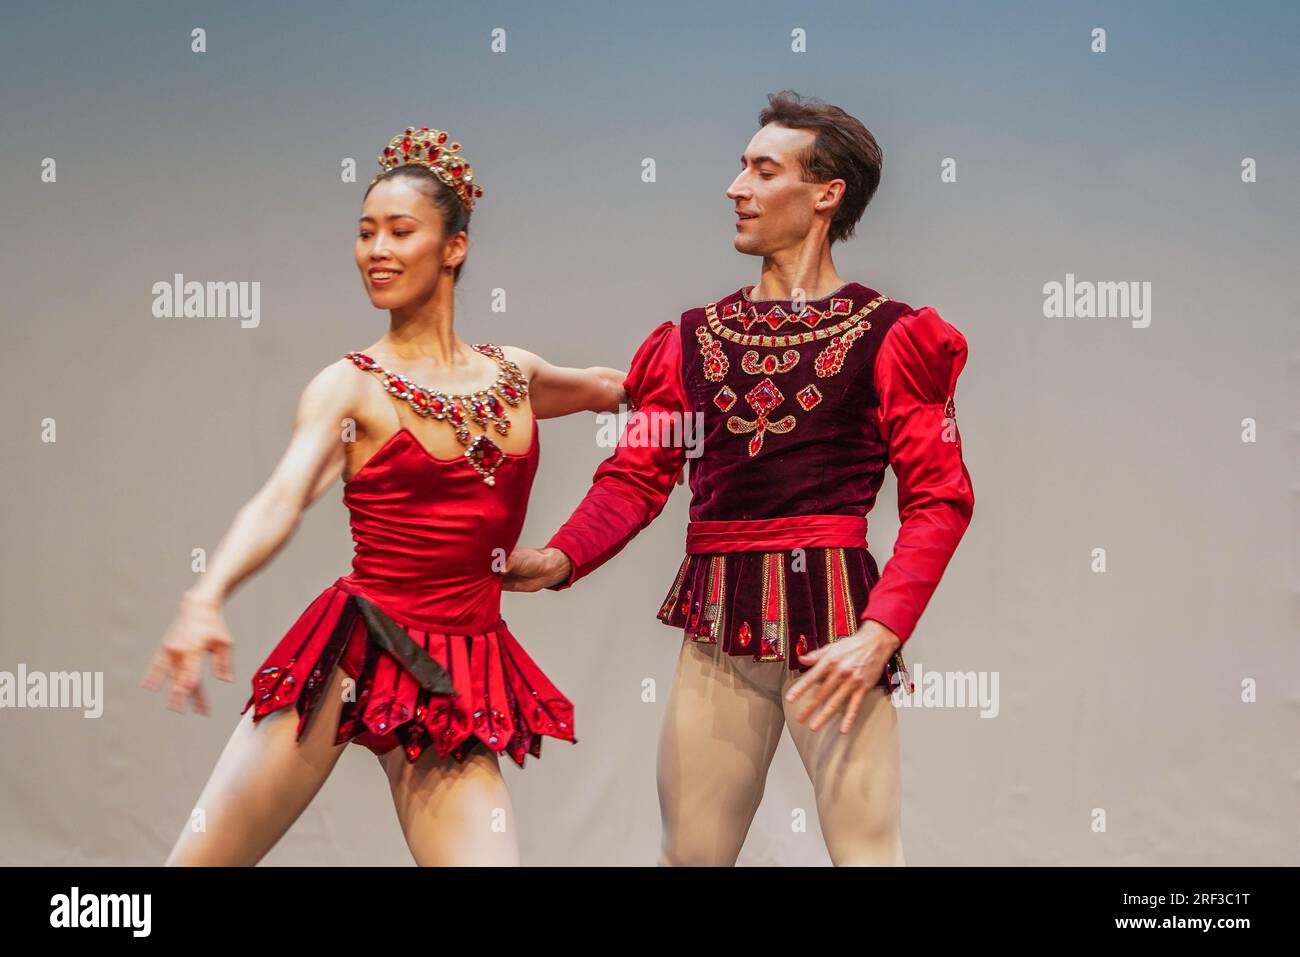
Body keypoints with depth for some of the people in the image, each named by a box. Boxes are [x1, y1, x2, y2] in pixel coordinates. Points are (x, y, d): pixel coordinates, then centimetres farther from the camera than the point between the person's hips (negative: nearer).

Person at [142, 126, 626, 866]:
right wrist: (206, 598, -35)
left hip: (456, 683, 3)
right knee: (201, 858, -5)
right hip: (352, 657, -3)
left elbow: (604, 387, 37)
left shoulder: (512, 373, 12)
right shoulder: (350, 387, -1)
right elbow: (281, 501, -19)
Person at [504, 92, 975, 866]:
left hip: (831, 613, -4)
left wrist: (881, 634, -18)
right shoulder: (693, 338, 13)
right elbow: (635, 478, 8)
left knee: (866, 847, -3)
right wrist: (563, 558, -11)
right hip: (717, 624, 4)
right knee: (692, 849, 11)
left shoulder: (888, 337, 0)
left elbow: (939, 500, -6)